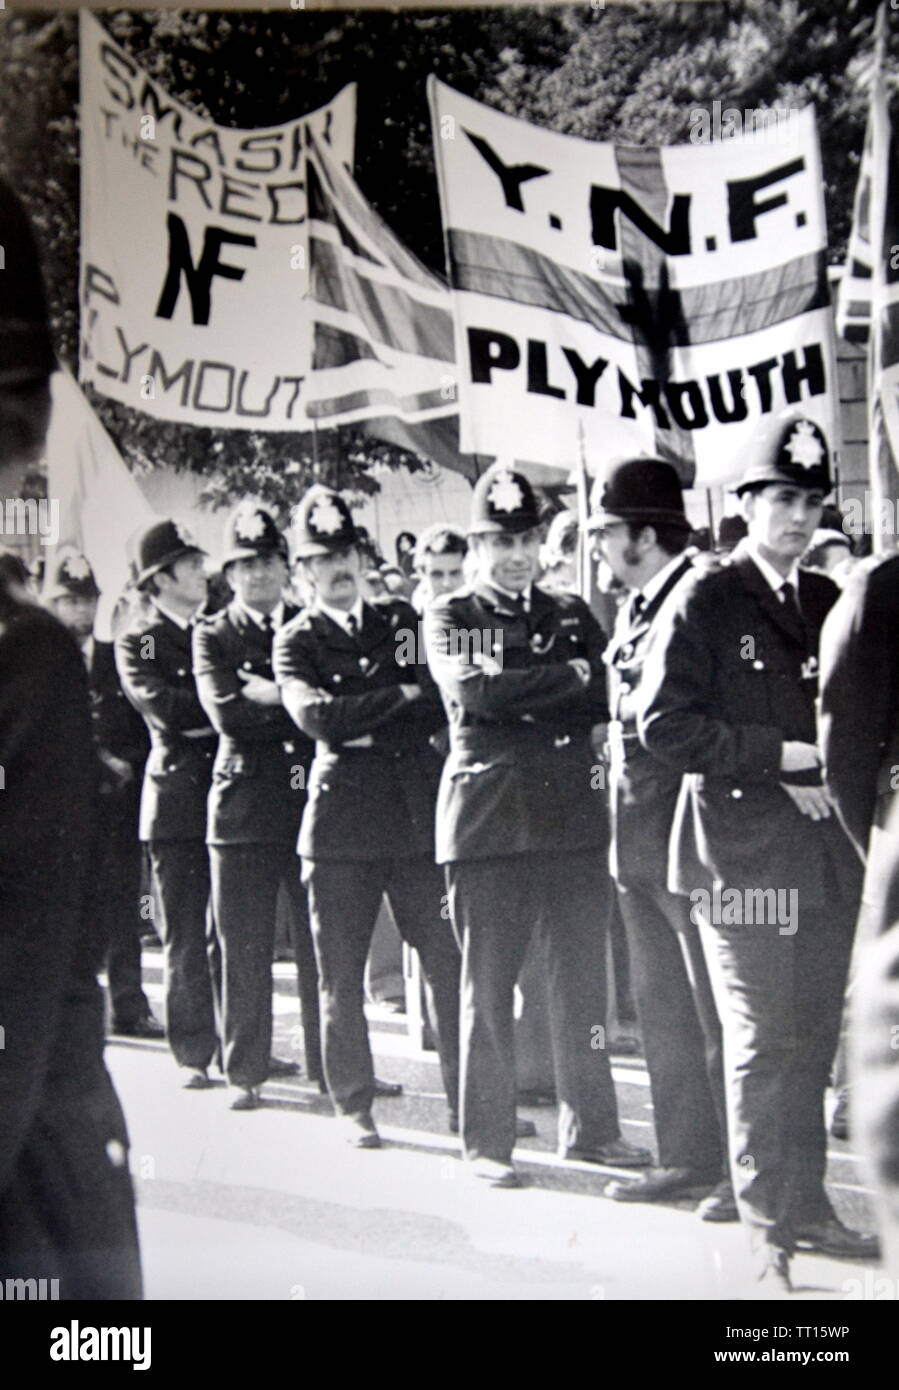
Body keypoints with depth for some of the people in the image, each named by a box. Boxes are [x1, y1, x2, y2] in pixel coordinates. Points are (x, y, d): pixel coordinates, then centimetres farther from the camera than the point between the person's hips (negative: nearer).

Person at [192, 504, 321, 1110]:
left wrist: (265, 694, -8)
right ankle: (246, 1071, 15)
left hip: (311, 799, 1)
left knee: (322, 944, 3)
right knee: (244, 948, 3)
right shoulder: (213, 636, 7)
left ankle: (330, 1065, 14)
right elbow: (226, 713, -8)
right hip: (244, 803, -1)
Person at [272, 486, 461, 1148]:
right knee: (341, 974, 4)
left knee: (450, 962, 0)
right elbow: (317, 716, -13)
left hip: (418, 813, 2)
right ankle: (354, 1106, 18)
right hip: (342, 815, -2)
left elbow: (438, 707, 7)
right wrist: (403, 695, -9)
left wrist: (370, 731, -6)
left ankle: (468, 1099, 10)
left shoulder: (404, 620, 14)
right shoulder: (297, 641, 5)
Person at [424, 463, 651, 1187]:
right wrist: (568, 679, -8)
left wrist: (520, 698, -7)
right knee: (488, 986, 1)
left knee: (583, 980, 8)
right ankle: (487, 1141, 12)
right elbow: (474, 689, -12)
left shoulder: (574, 615, 16)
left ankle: (591, 1127, 21)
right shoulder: (450, 617, 6)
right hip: (488, 820, -3)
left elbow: (609, 694, 3)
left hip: (575, 818, 3)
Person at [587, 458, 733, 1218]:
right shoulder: (634, 607, 14)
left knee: (714, 1008, -2)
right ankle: (689, 1156, 26)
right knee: (662, 1008, 15)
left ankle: (744, 1170, 9)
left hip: (689, 838, -9)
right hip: (638, 838, 9)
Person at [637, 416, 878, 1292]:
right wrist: (775, 757, -14)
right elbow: (663, 724, -11)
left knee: (812, 1039, 12)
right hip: (742, 849, -5)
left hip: (824, 852, 6)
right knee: (761, 1044, -1)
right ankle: (767, 1226, 10)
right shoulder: (704, 600, -4)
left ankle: (806, 1202, 25)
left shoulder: (826, 601, 14)